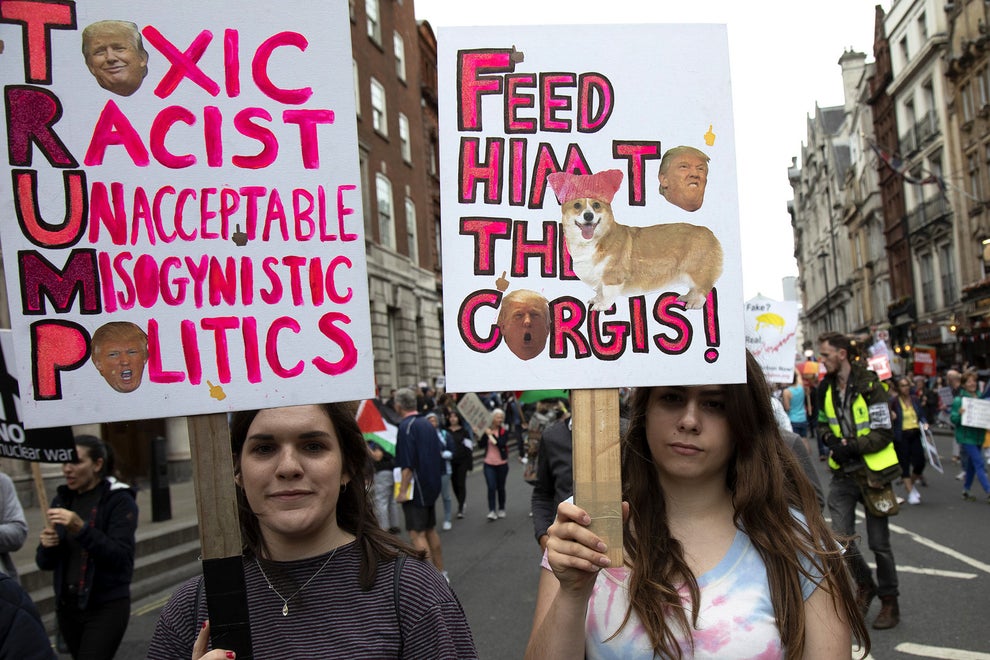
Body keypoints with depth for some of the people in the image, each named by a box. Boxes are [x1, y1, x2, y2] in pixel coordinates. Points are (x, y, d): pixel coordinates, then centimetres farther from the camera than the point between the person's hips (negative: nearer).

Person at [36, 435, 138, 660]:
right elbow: (44, 563, 10)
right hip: (67, 606, 6)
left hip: (106, 607, -6)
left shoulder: (119, 500, -8)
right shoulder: (62, 500, 8)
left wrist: (81, 528, -27)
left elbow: (121, 557, -18)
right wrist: (47, 545, -13)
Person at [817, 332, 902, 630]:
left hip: (872, 472, -4)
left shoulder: (869, 385, -14)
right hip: (843, 474, 5)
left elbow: (884, 434, -15)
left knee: (879, 543, 5)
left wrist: (851, 446, -24)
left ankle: (889, 601, 23)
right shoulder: (825, 388, 4)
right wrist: (829, 439, -3)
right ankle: (866, 586, 24)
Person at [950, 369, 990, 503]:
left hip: (978, 436, 6)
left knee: (972, 465, 14)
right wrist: (959, 414, -28)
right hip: (966, 436, -6)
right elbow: (952, 418, -8)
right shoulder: (959, 400, -9)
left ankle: (966, 490, 25)